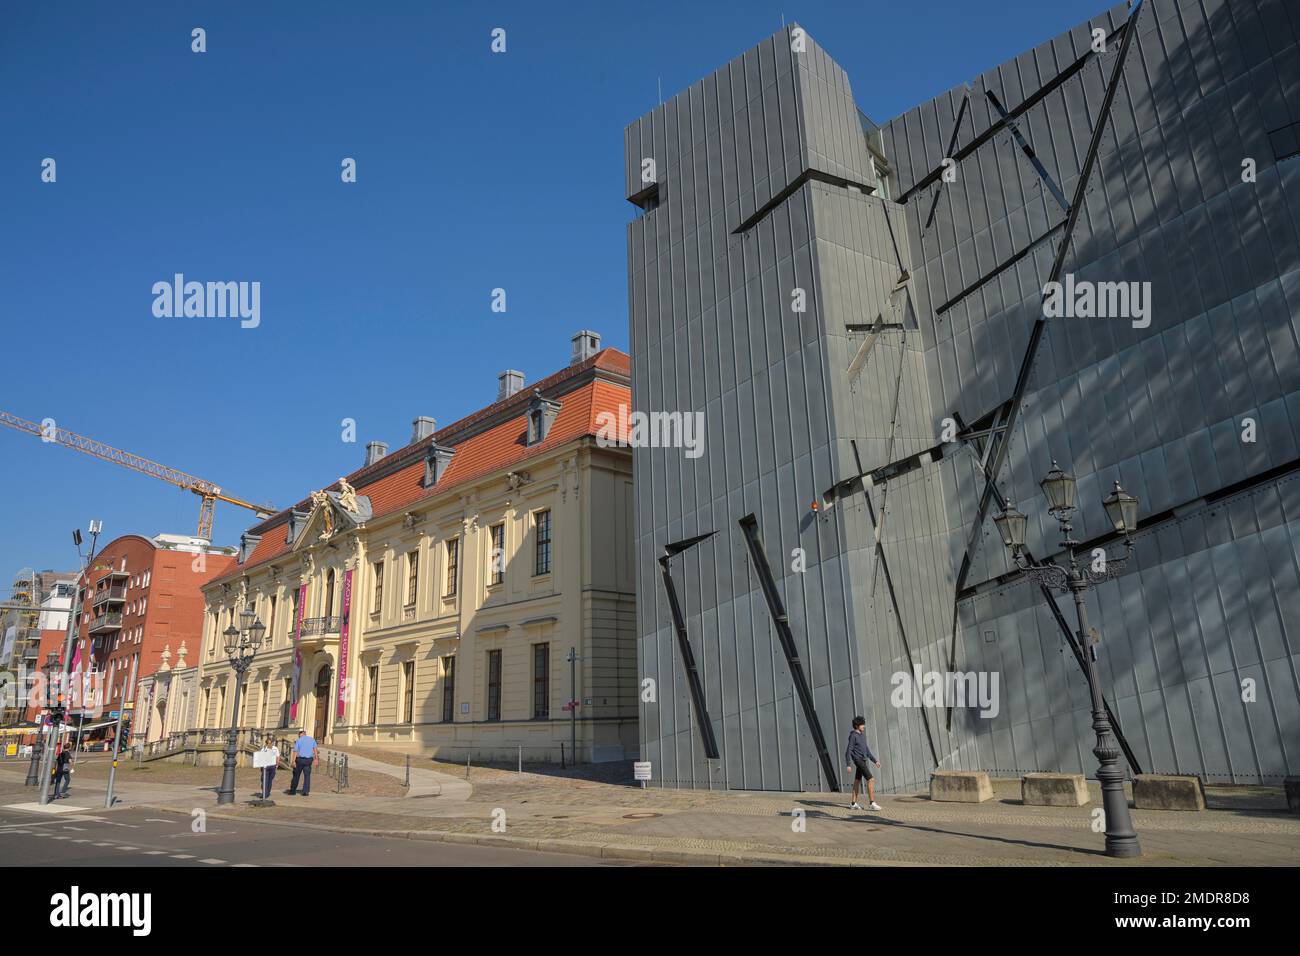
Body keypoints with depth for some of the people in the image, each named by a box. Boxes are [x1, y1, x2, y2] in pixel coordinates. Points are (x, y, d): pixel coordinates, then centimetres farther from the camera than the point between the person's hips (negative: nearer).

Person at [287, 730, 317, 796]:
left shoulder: (299, 740, -4)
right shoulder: (312, 739, 5)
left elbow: (295, 751, -9)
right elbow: (315, 749, 2)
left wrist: (293, 761, -11)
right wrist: (315, 758, 3)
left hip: (300, 759, -2)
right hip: (309, 759, 2)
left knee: (296, 775, 10)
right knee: (307, 775, 5)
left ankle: (292, 791, 18)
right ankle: (305, 791, 0)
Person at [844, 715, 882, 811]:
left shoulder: (862, 735, 14)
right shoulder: (853, 736, -12)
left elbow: (866, 749, 20)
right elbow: (848, 750, -14)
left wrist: (875, 760, 18)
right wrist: (849, 764, -19)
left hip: (863, 760, 9)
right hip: (858, 760, -9)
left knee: (857, 781, 10)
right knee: (871, 780, -13)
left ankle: (854, 804, 15)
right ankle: (871, 803, -12)